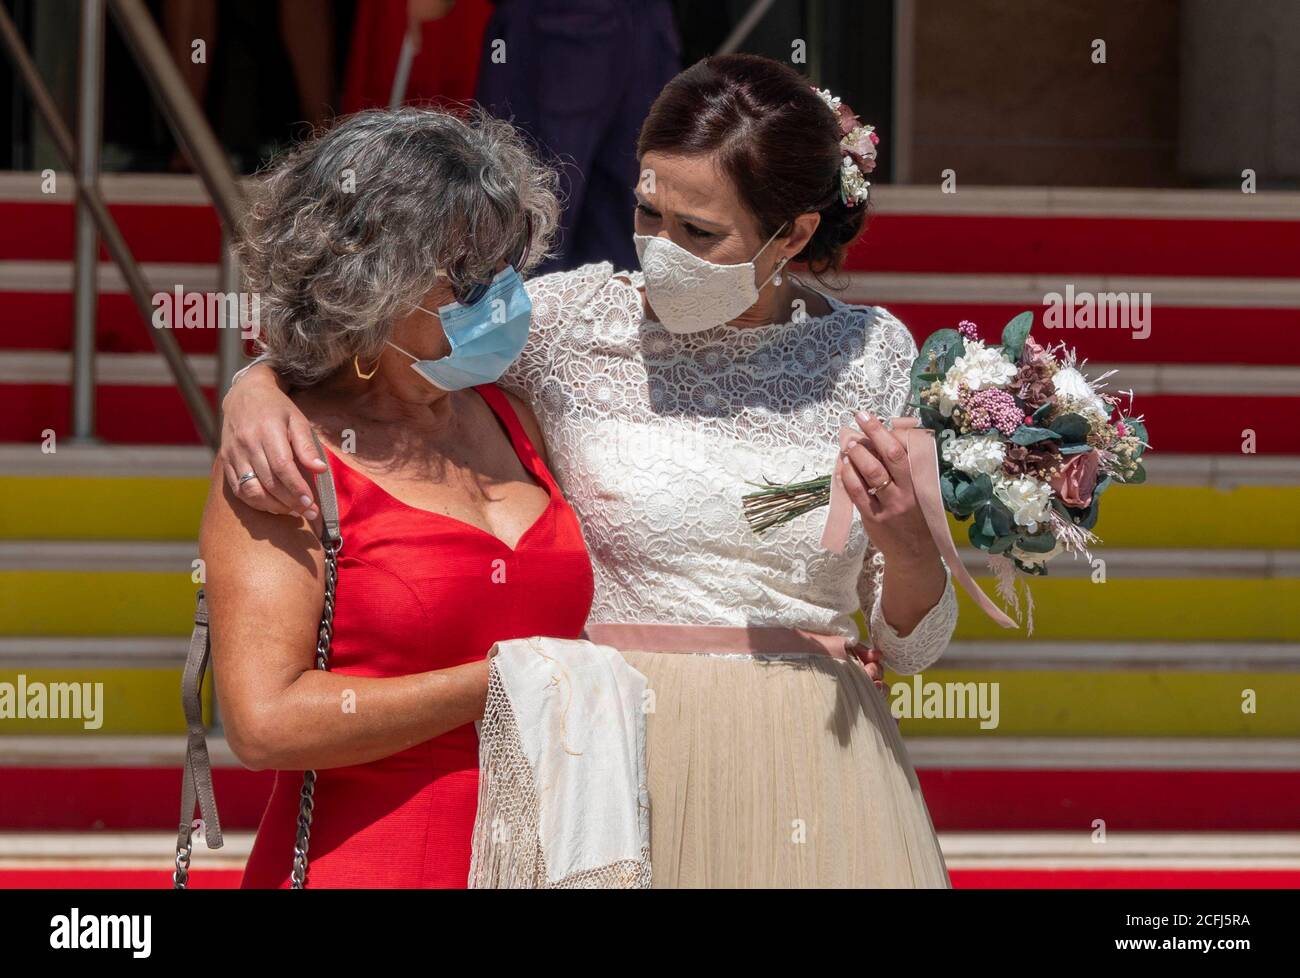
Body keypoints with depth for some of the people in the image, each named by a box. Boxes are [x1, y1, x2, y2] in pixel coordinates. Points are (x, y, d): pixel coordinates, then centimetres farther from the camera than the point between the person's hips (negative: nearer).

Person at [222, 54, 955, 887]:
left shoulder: (872, 354, 1)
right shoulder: (575, 319, -3)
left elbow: (914, 645, 6)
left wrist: (905, 538, -16)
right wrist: (254, 386, -14)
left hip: (809, 776, 1)